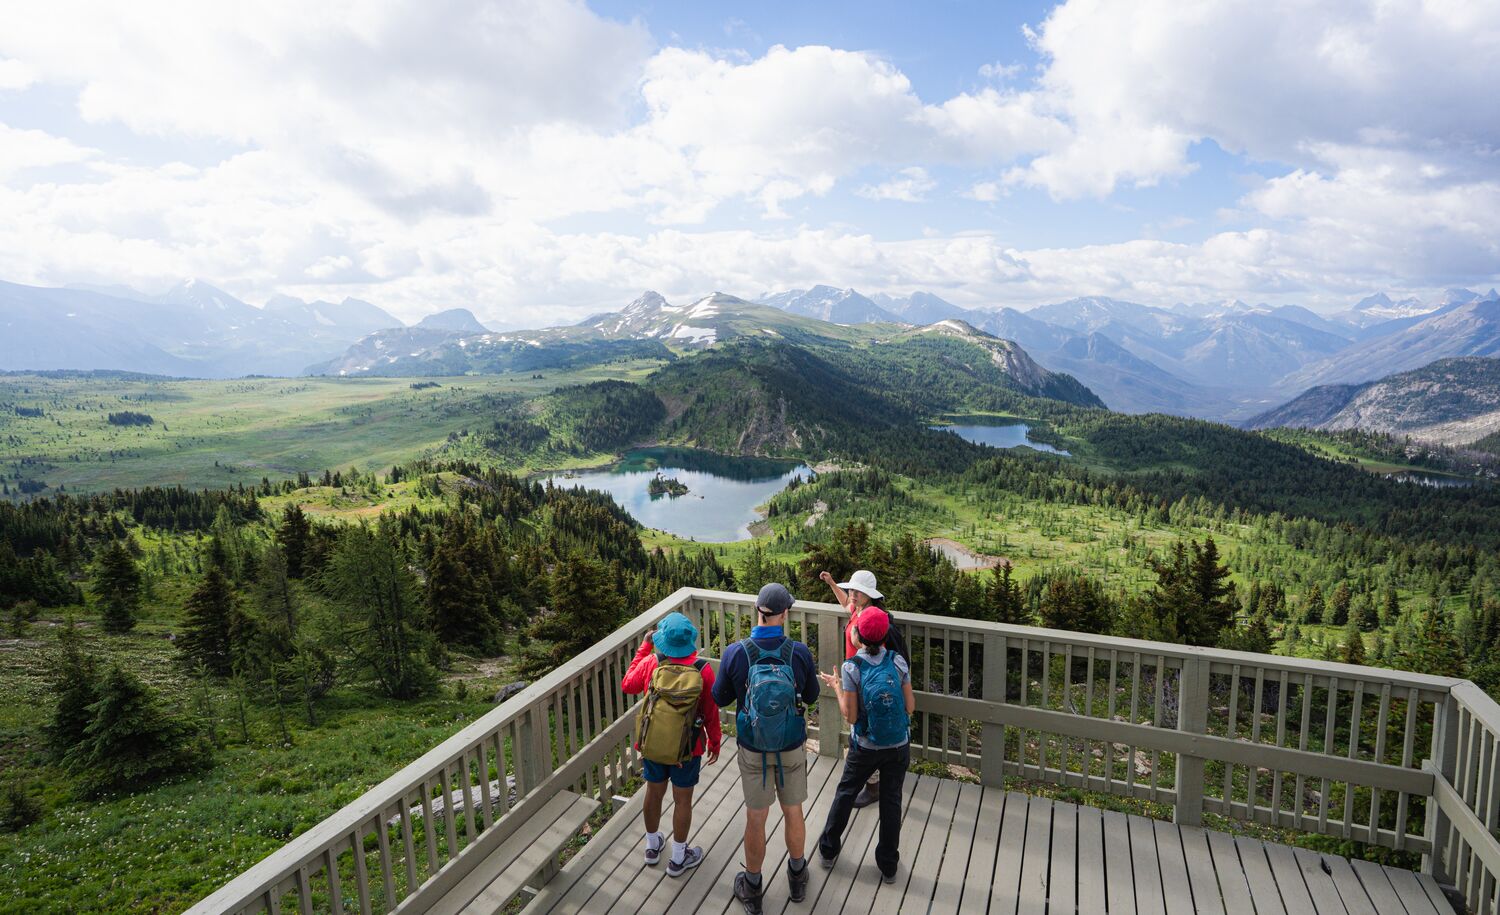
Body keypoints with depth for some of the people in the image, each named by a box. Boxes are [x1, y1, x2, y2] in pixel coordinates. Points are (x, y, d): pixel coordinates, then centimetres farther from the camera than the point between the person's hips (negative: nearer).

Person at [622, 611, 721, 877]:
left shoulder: (651, 663, -18)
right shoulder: (703, 671, -20)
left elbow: (628, 686, 3)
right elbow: (711, 714, -10)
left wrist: (643, 648, 6)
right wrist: (714, 743, 8)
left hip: (652, 744, 2)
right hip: (687, 748, -2)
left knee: (654, 793, 22)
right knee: (683, 800, 15)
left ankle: (652, 845, 43)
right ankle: (678, 859, 30)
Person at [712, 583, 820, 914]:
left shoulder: (735, 654, -21)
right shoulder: (799, 652, -21)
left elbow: (720, 698, -6)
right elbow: (810, 696, -4)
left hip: (753, 750, 0)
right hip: (792, 749, 1)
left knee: (755, 818, 16)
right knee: (793, 812, 21)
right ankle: (797, 879, 43)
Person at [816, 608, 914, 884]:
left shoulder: (852, 667, -18)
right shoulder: (898, 662, -12)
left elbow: (851, 716, -14)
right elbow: (910, 707, -6)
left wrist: (836, 686, -2)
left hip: (865, 747, -1)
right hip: (899, 747, 1)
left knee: (845, 794, 20)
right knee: (891, 801, 16)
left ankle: (828, 850, 37)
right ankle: (888, 866, 29)